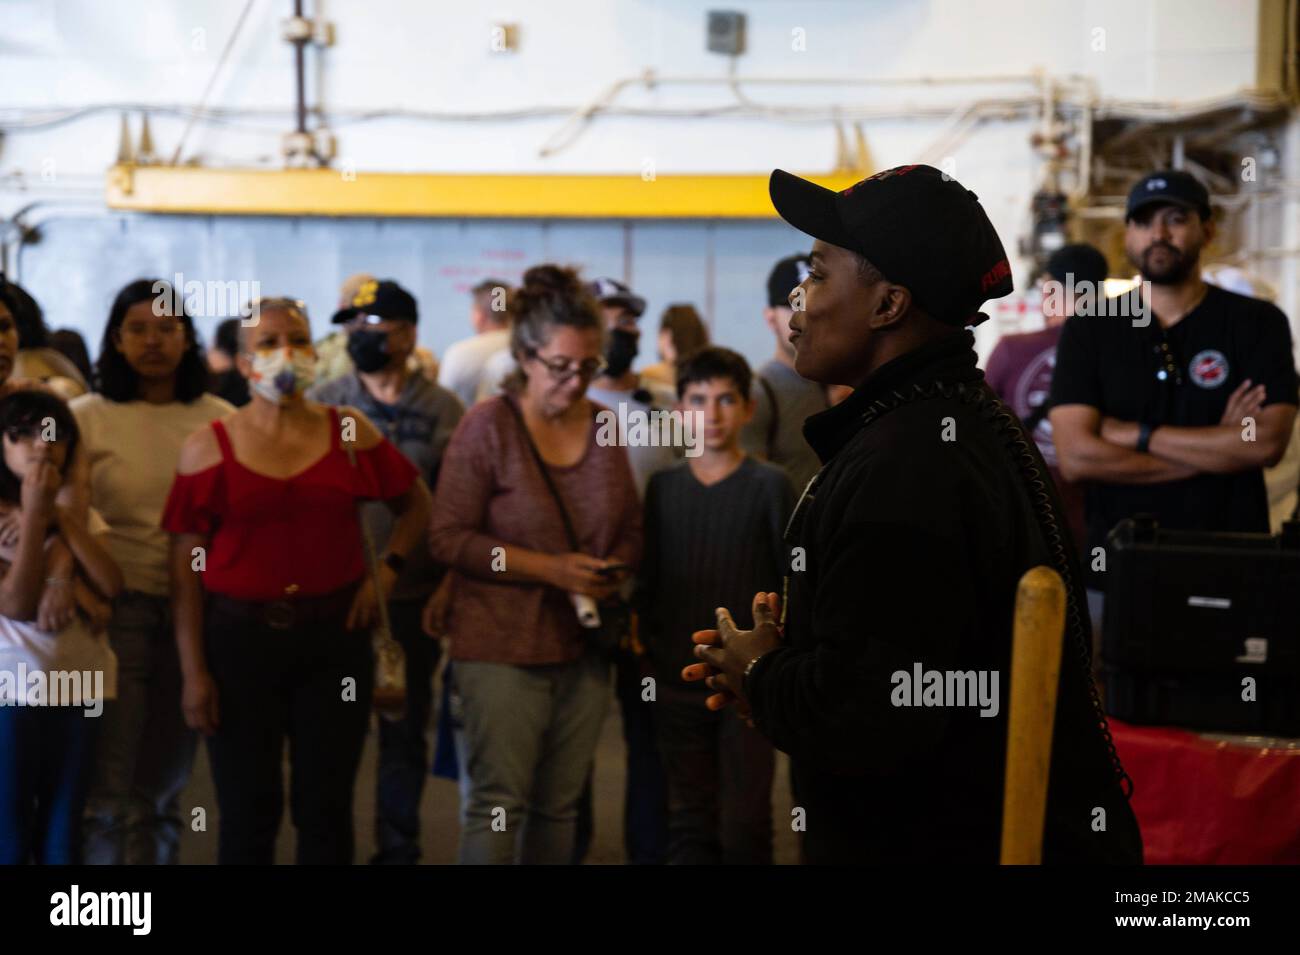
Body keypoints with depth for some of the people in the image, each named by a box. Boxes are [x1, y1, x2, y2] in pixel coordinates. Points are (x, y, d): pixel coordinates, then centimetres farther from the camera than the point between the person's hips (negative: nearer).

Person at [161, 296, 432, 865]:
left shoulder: (350, 433, 2)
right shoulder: (209, 448, -2)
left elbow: (416, 504, 17)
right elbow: (186, 567, -2)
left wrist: (386, 570, 2)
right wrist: (193, 670, -6)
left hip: (335, 634, 1)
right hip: (239, 638, -1)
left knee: (327, 808, 9)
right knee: (248, 811, 7)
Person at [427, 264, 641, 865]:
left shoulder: (605, 427, 6)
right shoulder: (487, 426, -8)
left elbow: (631, 530, 16)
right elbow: (449, 538, -10)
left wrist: (615, 569, -6)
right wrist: (549, 569, -17)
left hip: (584, 646, 5)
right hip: (503, 644, -4)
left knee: (560, 807, 10)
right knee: (498, 805, -3)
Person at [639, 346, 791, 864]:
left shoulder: (770, 485, -4)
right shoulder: (663, 486, 4)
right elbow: (649, 578, 10)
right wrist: (649, 643, 1)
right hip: (677, 683, 3)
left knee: (745, 825, 2)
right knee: (689, 822, 11)